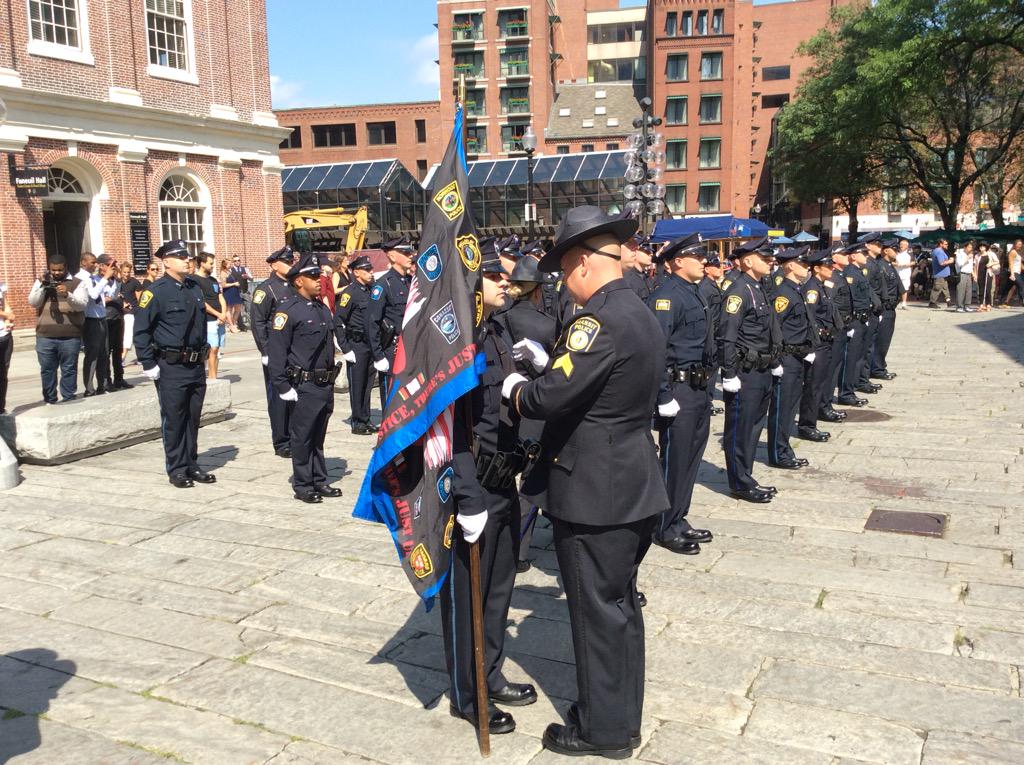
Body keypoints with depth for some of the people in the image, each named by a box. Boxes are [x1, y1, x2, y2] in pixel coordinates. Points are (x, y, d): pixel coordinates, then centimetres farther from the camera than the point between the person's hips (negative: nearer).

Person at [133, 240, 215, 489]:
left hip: (197, 365, 6)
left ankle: (192, 465, 23)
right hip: (171, 367, -6)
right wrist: (149, 365, -13)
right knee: (174, 420, 3)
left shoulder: (195, 287, 10)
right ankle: (177, 470, 12)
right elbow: (141, 330, -11)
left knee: (193, 418, 13)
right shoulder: (156, 291, -11)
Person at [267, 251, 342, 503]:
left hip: (326, 385, 7)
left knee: (318, 437, 16)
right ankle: (303, 486, 12)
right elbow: (276, 351, -15)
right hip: (305, 387, -7)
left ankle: (320, 482, 25)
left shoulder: (323, 309, 14)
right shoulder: (288, 311, -12)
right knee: (302, 438, 3)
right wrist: (282, 386, -17)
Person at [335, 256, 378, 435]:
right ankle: (357, 423, 9)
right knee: (357, 385, 1)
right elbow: (338, 322, -13)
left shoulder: (372, 289, 10)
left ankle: (366, 420, 21)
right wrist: (345, 349, -14)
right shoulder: (350, 292, -11)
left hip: (371, 344, 6)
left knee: (368, 383, 12)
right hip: (357, 346, -6)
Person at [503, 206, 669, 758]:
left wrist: (512, 385, -7)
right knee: (619, 604, 20)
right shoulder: (639, 312, 10)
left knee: (598, 609, 5)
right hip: (632, 486, 10)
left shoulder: (600, 320, -22)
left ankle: (603, 729, 22)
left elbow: (547, 398, -27)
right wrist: (546, 362, 8)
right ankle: (622, 715, 35)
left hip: (596, 495, -10)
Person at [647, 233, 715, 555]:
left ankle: (679, 519, 29)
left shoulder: (694, 292, 15)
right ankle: (666, 528, 13)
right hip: (679, 389, -9)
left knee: (691, 456, 16)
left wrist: (706, 386, 19)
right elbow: (656, 348, -23)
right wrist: (664, 397, -24)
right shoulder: (667, 295, -16)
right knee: (674, 459, 0)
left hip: (700, 388, 10)